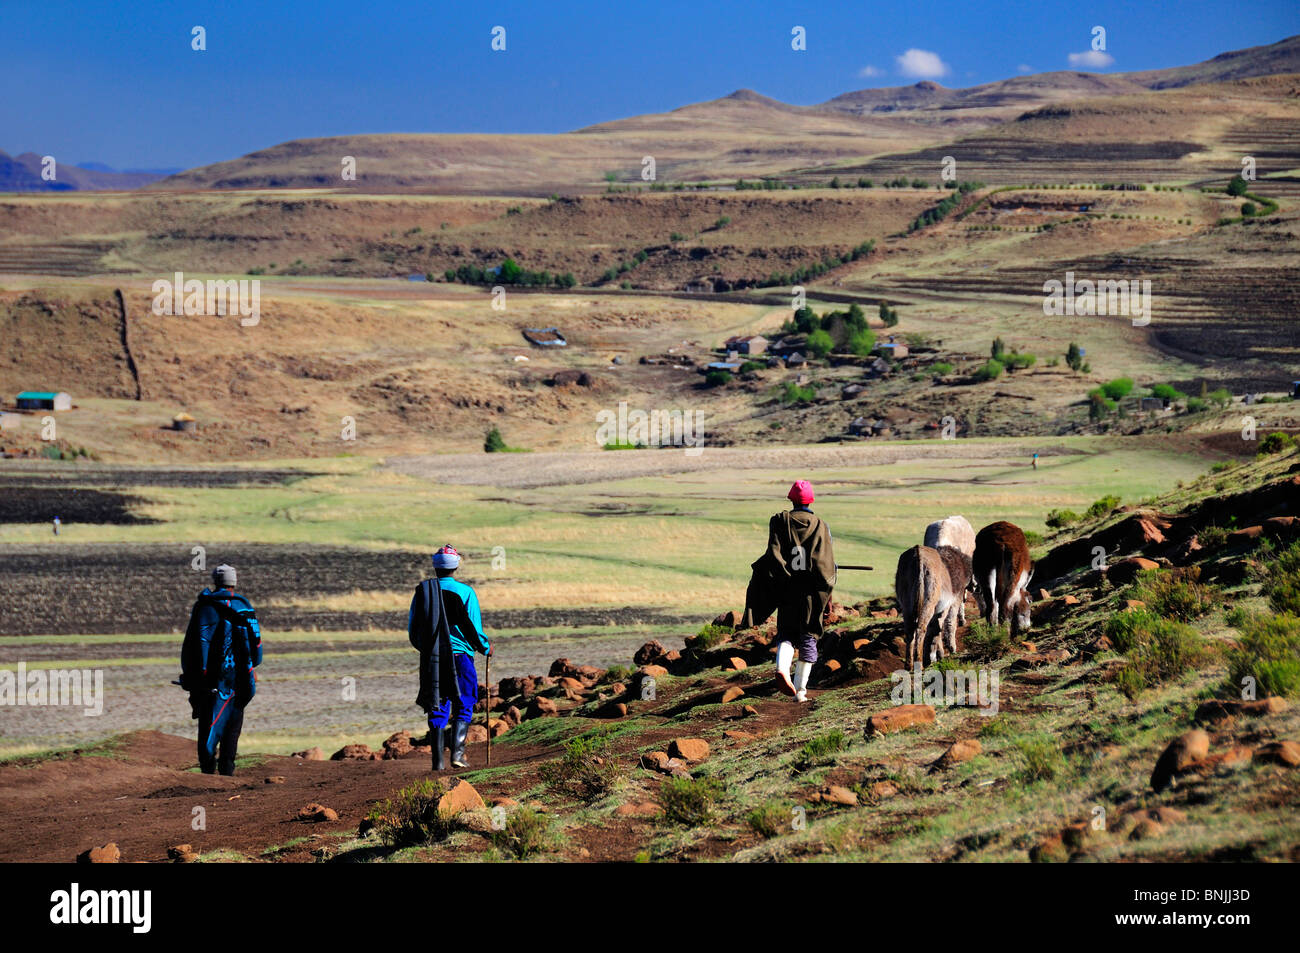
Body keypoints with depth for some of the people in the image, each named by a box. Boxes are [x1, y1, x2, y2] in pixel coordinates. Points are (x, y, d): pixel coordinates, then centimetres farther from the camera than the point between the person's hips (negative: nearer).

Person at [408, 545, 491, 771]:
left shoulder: (422, 592, 4)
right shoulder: (465, 592, -6)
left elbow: (412, 631, 9)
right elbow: (473, 629, -7)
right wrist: (485, 648, 11)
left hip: (430, 658, 3)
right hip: (459, 655, -3)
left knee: (437, 710, 9)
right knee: (463, 709, 8)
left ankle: (438, 759, 5)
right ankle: (457, 752, -7)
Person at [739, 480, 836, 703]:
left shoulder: (779, 521, -1)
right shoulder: (820, 525, 0)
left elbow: (774, 554, -10)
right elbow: (827, 562, -1)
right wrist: (827, 596, 6)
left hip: (786, 588, 0)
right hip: (812, 591, 0)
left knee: (786, 634, 12)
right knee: (808, 638, 7)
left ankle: (782, 667, -18)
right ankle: (801, 689, 0)